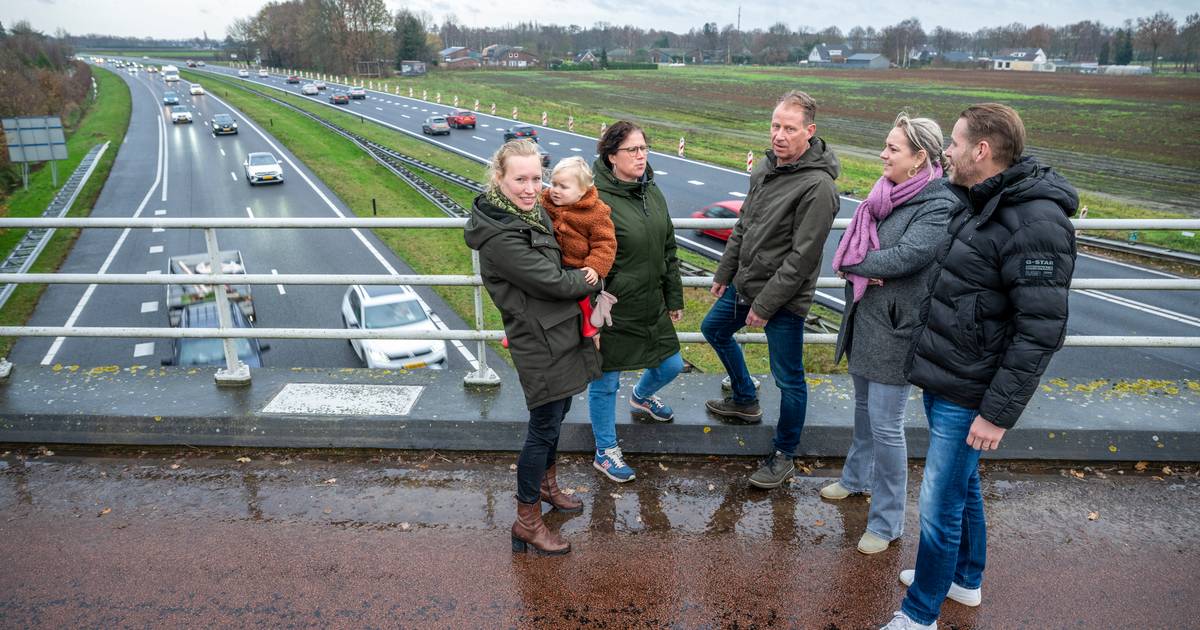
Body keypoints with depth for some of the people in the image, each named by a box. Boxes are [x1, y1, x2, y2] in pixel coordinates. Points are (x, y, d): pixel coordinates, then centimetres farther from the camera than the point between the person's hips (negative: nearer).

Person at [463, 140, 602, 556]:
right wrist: (594, 280, -5)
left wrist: (591, 294, 2)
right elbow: (554, 282, -23)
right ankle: (527, 522, 20)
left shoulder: (534, 213, 3)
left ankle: (546, 483, 47)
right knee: (544, 428, 3)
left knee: (556, 415, 24)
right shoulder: (500, 238, -26)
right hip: (539, 345, -9)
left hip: (562, 333, 9)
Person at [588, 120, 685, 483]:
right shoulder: (598, 201, -19)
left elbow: (668, 250, 14)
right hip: (613, 314, -7)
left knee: (671, 365, 20)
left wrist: (674, 298, 16)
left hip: (651, 308, 8)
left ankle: (641, 397, 54)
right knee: (605, 382, 8)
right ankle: (606, 453, 29)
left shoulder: (652, 192, 6)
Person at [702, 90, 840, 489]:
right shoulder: (765, 167, 3)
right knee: (714, 329, 27)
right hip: (744, 284, 9)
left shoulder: (817, 186, -23)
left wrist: (765, 305, -20)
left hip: (783, 299, -9)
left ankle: (783, 456, 23)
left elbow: (802, 258, -23)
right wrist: (724, 273, 16)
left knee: (788, 380, 4)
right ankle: (745, 402, 45)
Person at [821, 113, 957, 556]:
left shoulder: (939, 207, -17)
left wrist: (854, 264, -12)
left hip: (896, 327, -8)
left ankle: (887, 520, 13)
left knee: (885, 424, -1)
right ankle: (858, 476, 45)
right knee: (864, 406, 24)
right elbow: (850, 245, 6)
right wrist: (866, 269, -15)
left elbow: (903, 257, -27)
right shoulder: (887, 194, 7)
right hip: (863, 317, 8)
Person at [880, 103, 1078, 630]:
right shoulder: (976, 205, 8)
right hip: (941, 380, 9)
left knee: (939, 508, 2)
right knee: (963, 486, 24)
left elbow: (1041, 330, -23)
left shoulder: (1035, 222, -22)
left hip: (967, 396, -9)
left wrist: (999, 412, -21)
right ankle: (965, 579, 45)